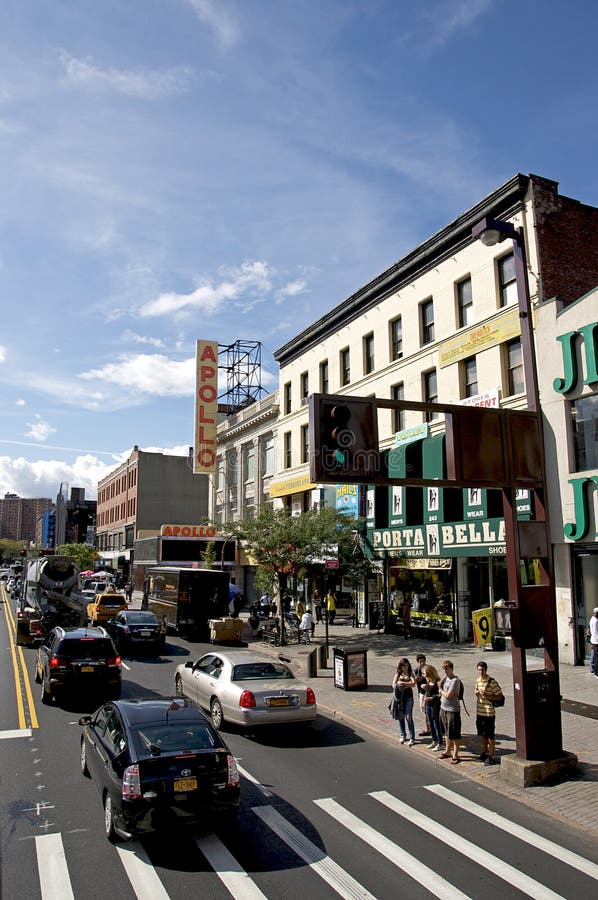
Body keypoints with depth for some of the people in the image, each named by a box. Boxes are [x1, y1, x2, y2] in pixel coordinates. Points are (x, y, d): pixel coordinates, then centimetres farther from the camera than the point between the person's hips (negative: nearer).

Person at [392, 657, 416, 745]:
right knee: (400, 717, 7)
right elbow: (394, 685, -3)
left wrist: (402, 683, -13)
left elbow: (413, 684, -13)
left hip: (408, 697, -2)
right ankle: (403, 735, 23)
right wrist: (407, 684, -10)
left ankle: (412, 738, 0)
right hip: (399, 697, 2)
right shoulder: (398, 674, 7)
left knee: (408, 717, -7)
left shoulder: (410, 674, 3)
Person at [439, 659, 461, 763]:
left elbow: (448, 695, -21)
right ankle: (447, 751, 32)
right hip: (443, 708, 8)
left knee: (454, 734, 2)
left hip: (452, 710, -8)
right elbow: (441, 690, 17)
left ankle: (455, 755, 10)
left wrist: (441, 691, -6)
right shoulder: (445, 678, 8)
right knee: (447, 732, 20)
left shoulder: (455, 680, -19)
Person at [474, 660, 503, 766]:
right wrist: (477, 692, -2)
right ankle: (484, 752, 33)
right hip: (479, 712, 6)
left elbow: (499, 696, -13)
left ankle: (491, 757, 13)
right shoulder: (478, 680, 6)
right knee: (482, 734, 18)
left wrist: (487, 696, -23)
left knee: (490, 736, 3)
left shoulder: (492, 682, -16)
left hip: (489, 713, -6)